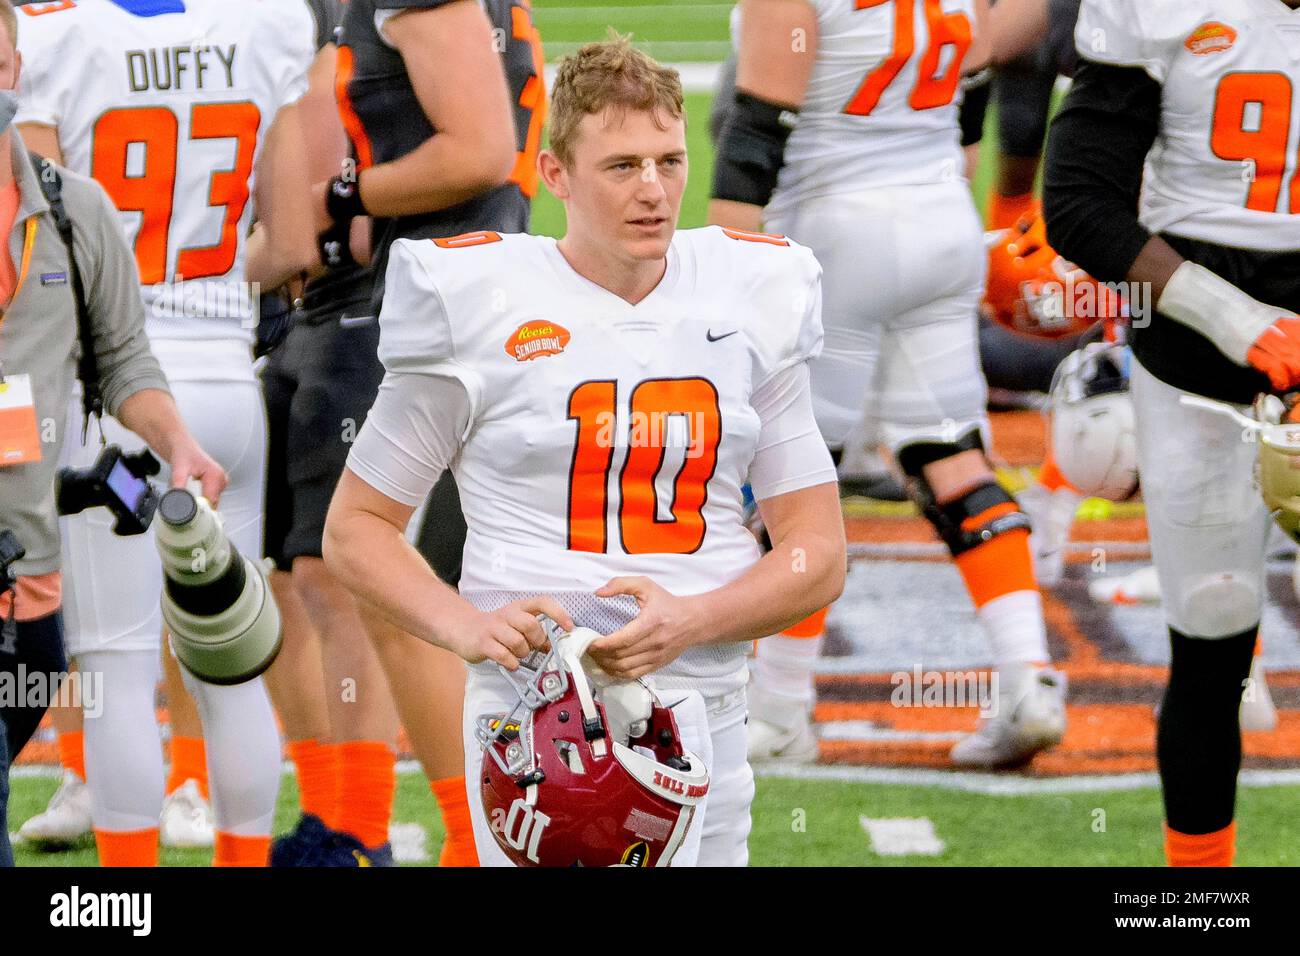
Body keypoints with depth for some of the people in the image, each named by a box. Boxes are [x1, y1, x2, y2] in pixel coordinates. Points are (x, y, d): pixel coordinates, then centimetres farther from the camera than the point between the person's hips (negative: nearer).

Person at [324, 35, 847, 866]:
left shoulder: (752, 304, 8)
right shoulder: (481, 305, -3)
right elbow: (355, 527, 5)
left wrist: (690, 620, -11)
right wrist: (466, 627, -13)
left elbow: (818, 557, 8)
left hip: (706, 721, 4)